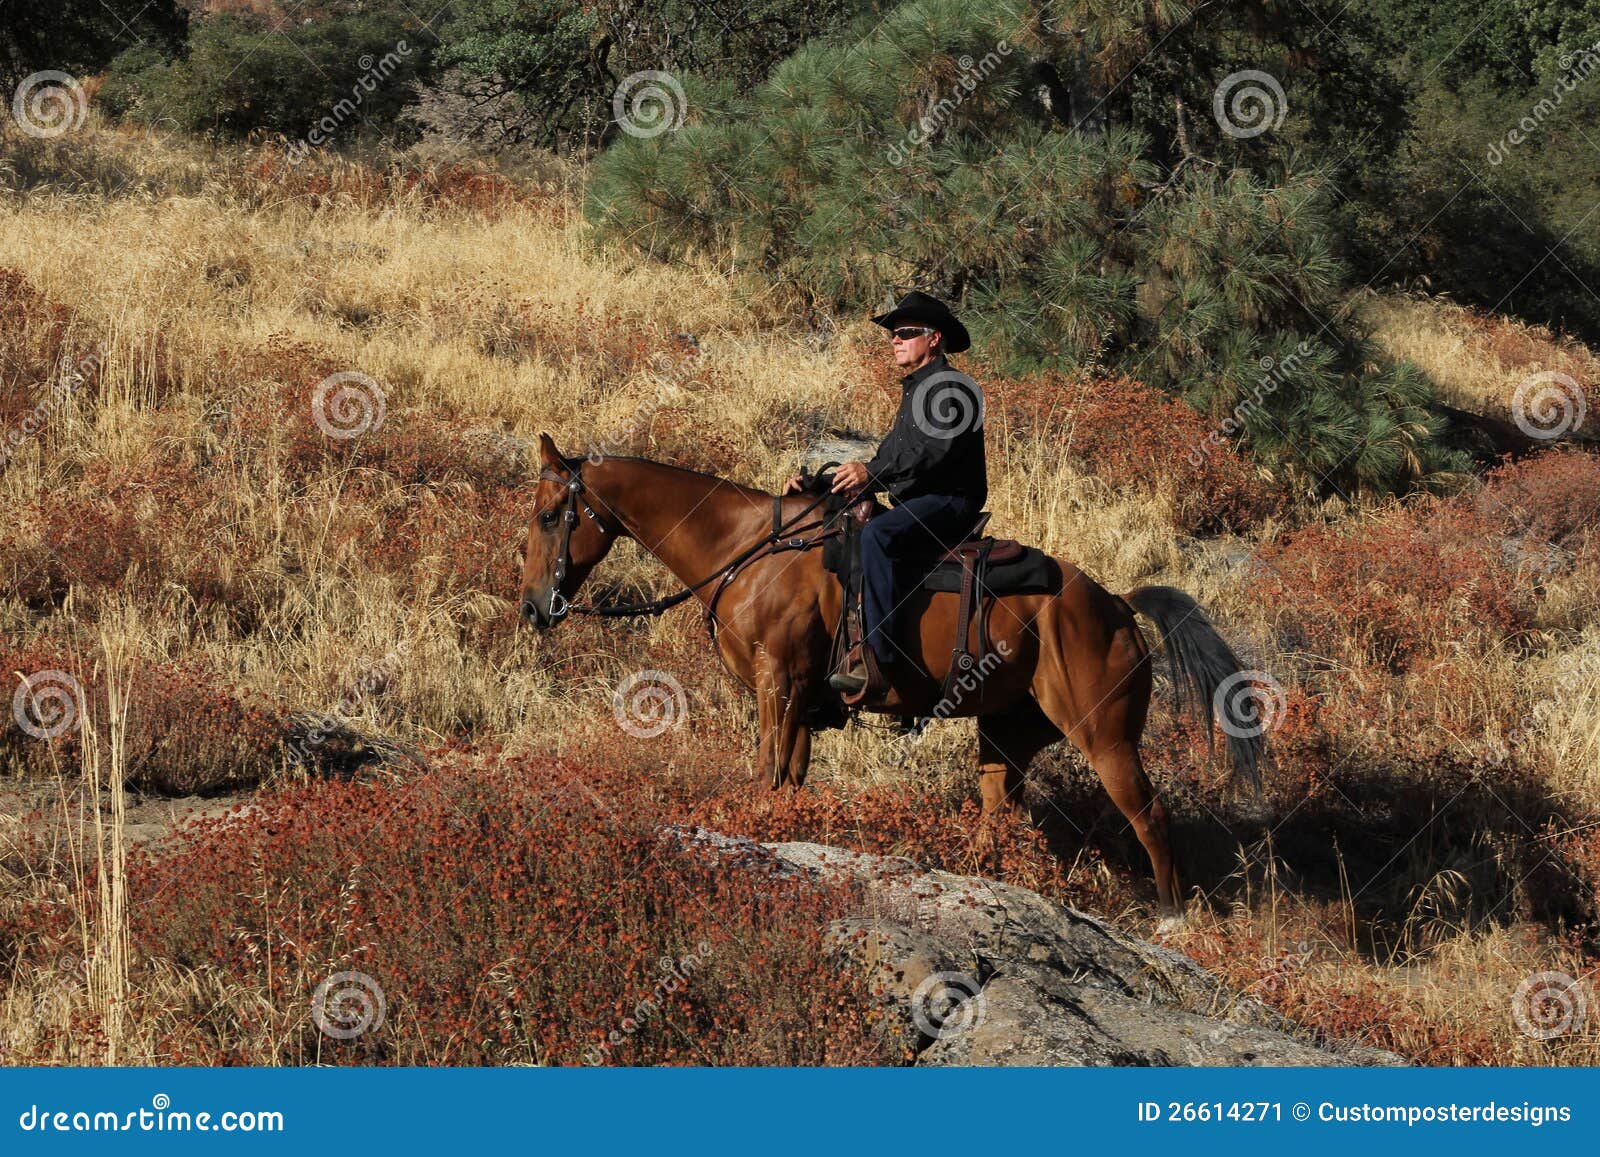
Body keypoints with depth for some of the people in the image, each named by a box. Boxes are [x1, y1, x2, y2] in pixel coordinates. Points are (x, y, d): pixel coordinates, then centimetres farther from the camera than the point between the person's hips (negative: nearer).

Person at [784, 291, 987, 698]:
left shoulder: (951, 387, -6)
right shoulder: (914, 392, 26)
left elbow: (934, 450, -23)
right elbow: (890, 458, 26)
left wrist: (872, 473, -31)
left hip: (949, 502, -11)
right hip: (917, 506, 11)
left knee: (878, 535, -37)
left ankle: (878, 660, -45)